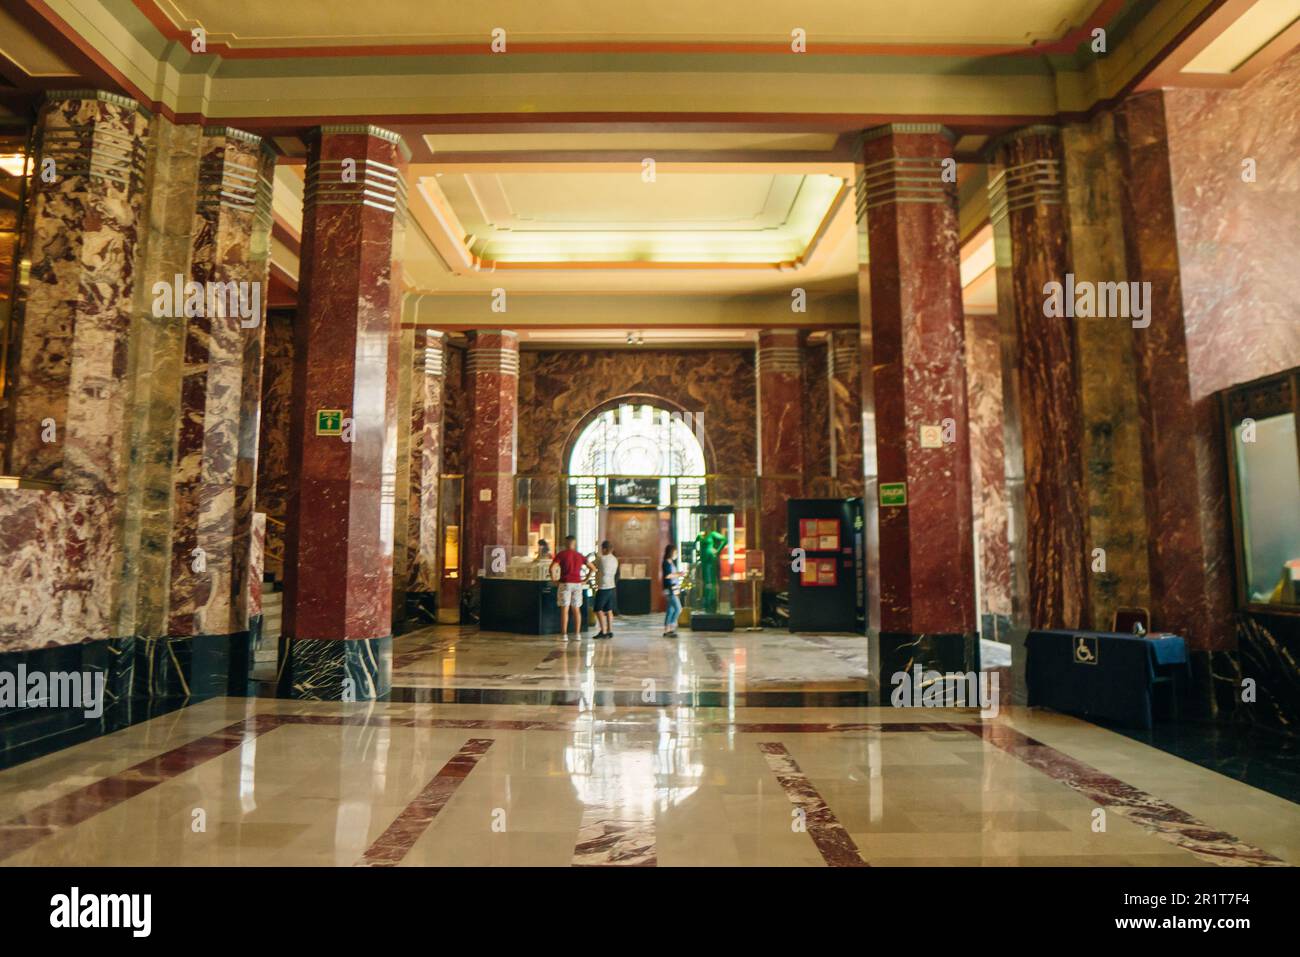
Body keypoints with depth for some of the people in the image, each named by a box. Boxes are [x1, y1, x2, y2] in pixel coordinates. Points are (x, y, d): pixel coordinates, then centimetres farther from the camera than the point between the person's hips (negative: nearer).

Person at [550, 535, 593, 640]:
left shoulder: (561, 554, -4)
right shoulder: (580, 555, 10)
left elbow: (551, 567, -16)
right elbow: (593, 568, 13)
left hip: (565, 583, -4)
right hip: (577, 584, 4)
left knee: (564, 609, -1)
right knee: (576, 609, 9)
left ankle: (564, 635, -3)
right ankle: (577, 634, 9)